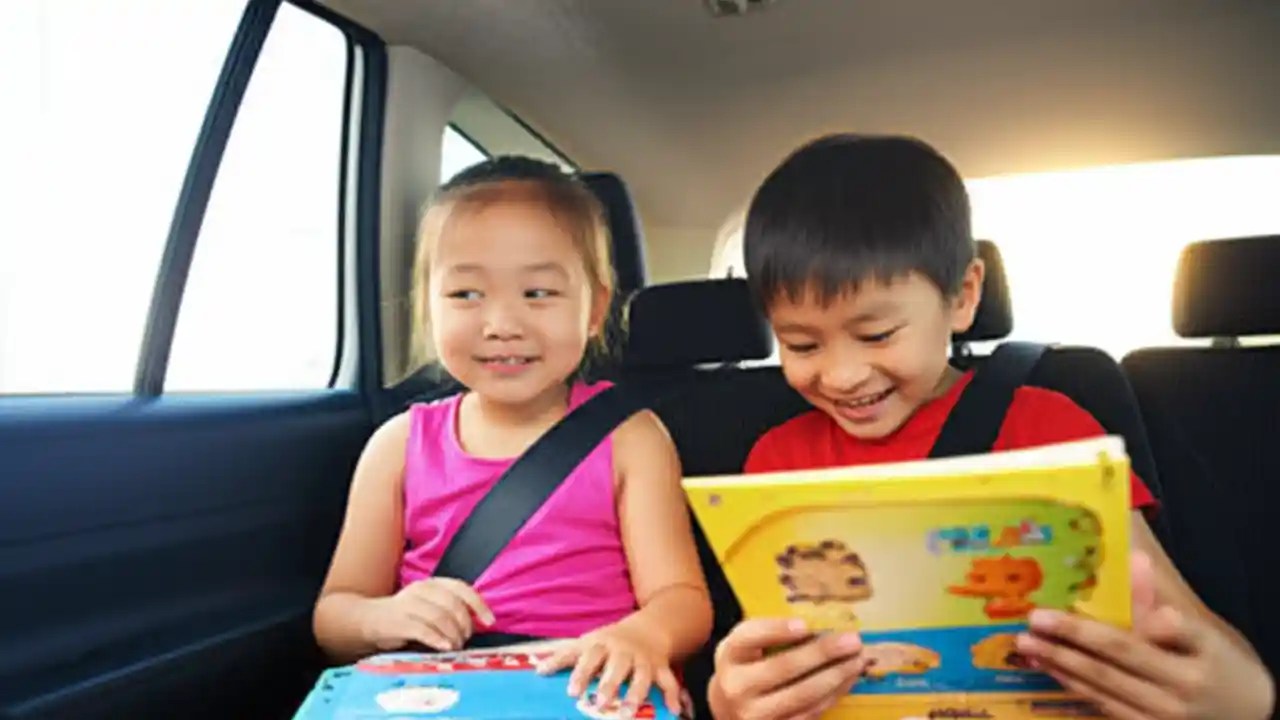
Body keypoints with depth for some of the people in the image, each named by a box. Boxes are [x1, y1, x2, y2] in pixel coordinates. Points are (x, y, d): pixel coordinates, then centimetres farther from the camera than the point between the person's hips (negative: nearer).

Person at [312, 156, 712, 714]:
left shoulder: (627, 435, -2)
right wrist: (386, 619, -17)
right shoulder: (401, 444, 2)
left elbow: (683, 600, -8)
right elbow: (333, 618, 6)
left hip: (587, 693, -2)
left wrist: (644, 636, -31)